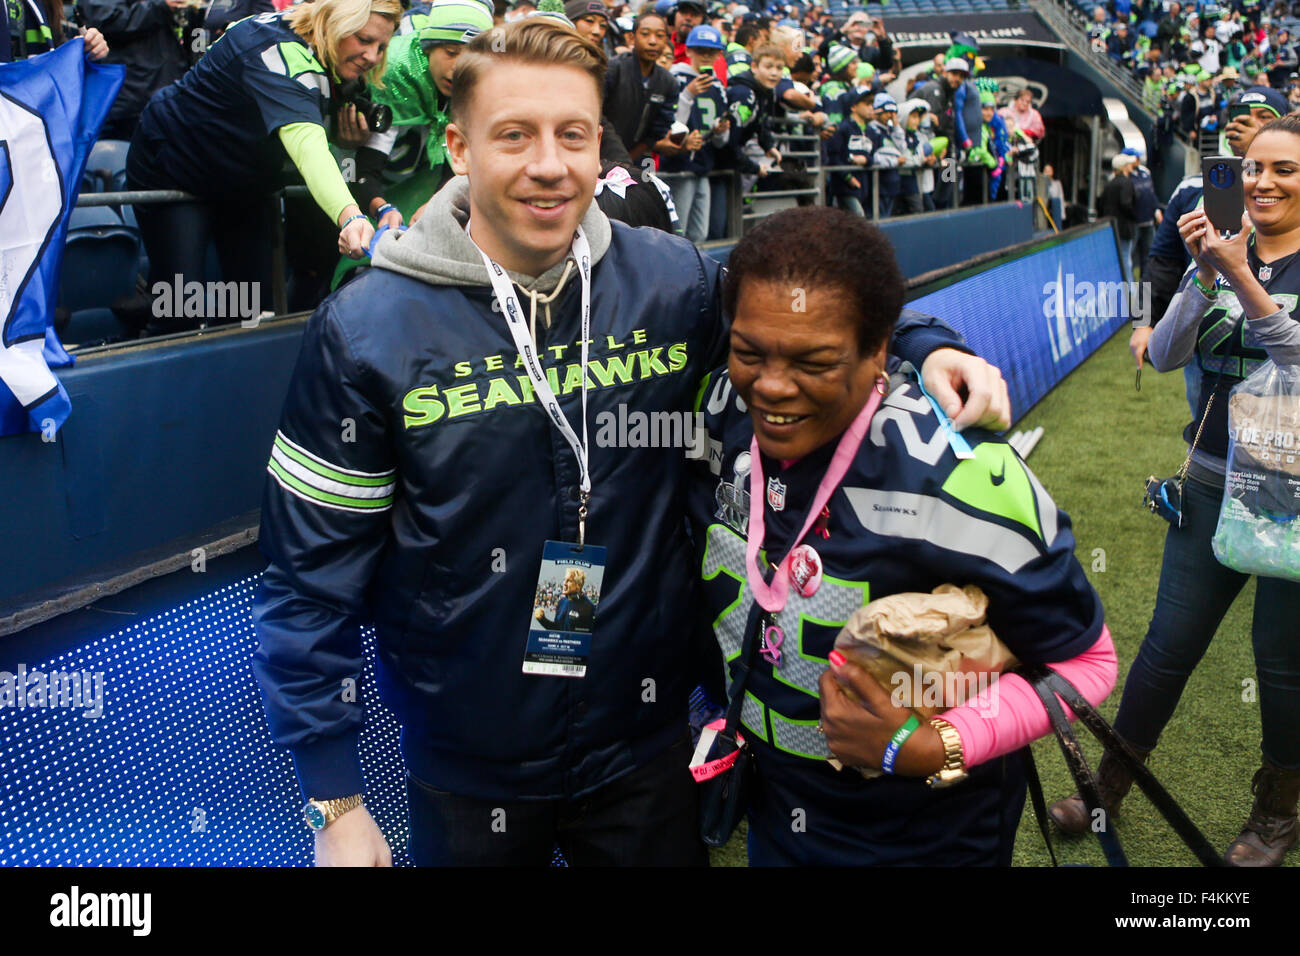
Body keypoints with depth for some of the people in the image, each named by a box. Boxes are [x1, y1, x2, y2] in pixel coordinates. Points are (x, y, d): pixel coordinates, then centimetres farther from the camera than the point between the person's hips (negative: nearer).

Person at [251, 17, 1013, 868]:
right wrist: (337, 804, -7)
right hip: (467, 775, -1)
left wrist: (924, 345, -9)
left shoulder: (671, 280, -8)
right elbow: (314, 581, -9)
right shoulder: (366, 330, -15)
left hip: (648, 746, 2)